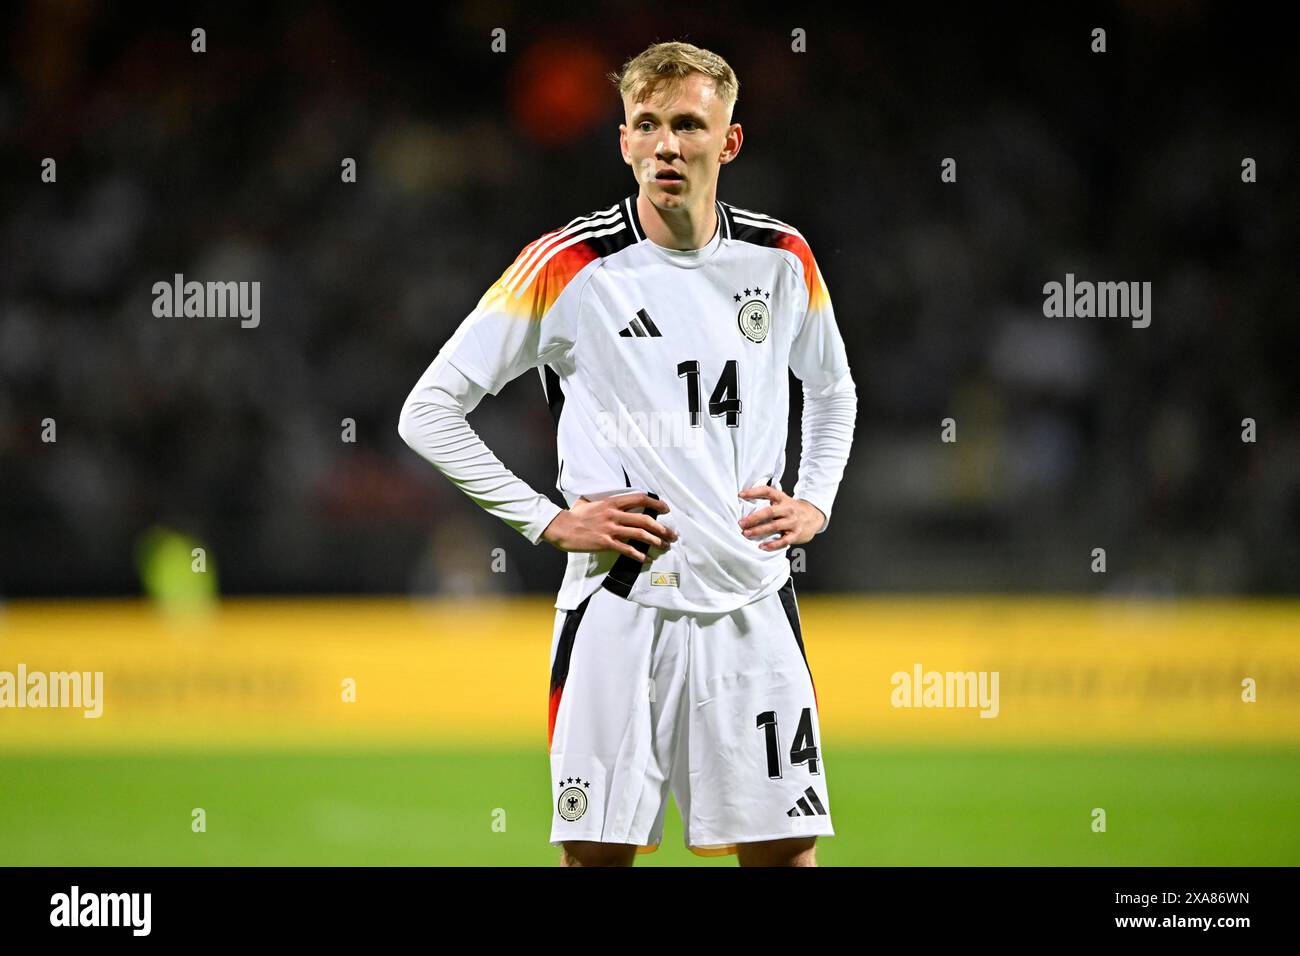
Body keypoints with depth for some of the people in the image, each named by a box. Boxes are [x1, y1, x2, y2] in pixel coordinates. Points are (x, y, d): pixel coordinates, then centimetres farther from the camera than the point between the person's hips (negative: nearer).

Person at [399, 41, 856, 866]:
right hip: (619, 605, -3)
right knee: (597, 851, -2)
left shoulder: (782, 260, 6)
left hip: (752, 606, 3)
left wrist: (816, 502, 10)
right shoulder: (569, 267, -7)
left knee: (784, 849, 2)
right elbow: (430, 411, -4)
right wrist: (548, 521, -8)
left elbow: (833, 391, 27)